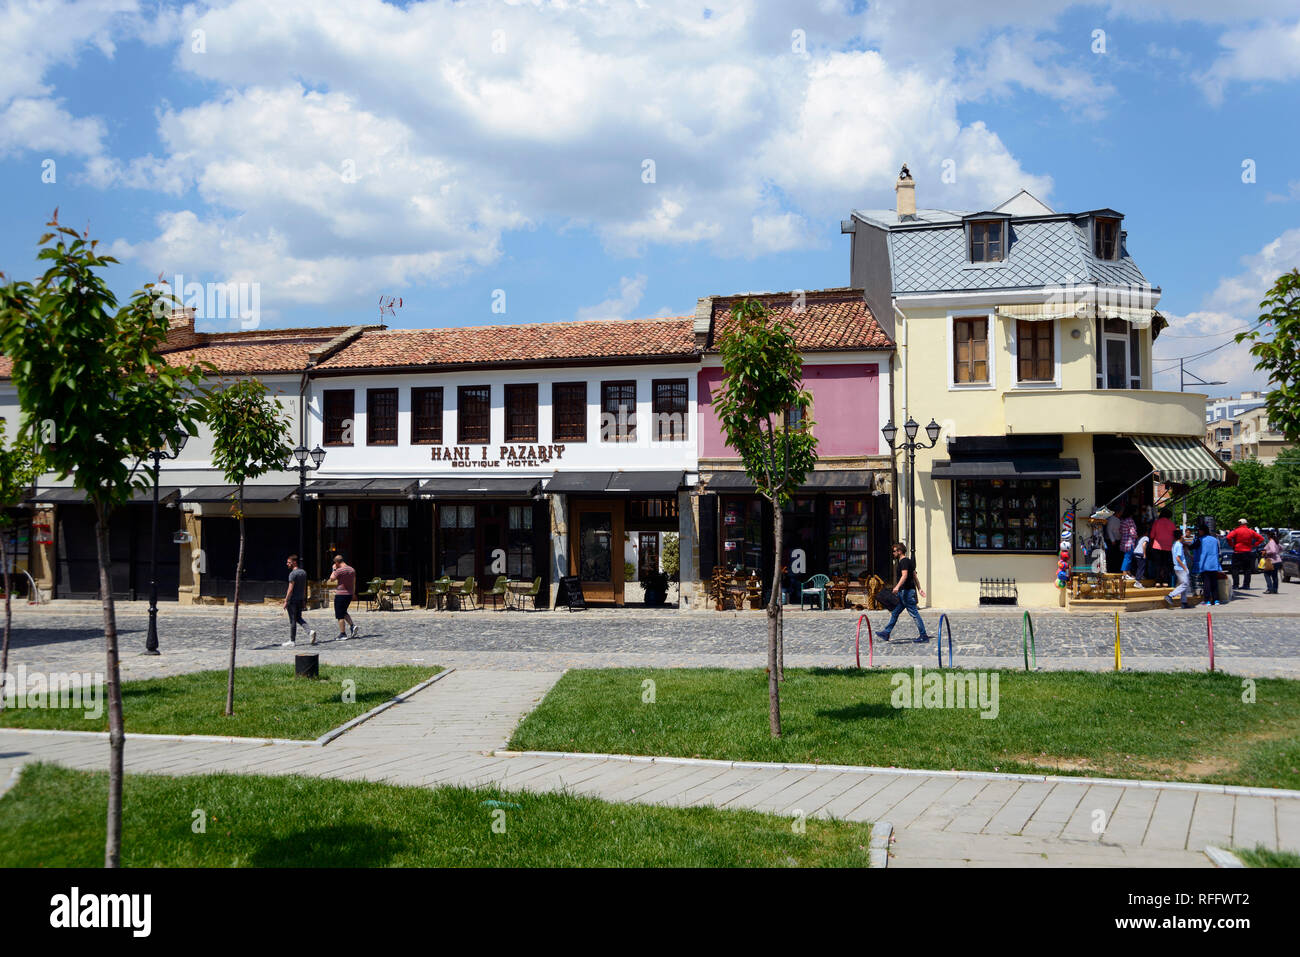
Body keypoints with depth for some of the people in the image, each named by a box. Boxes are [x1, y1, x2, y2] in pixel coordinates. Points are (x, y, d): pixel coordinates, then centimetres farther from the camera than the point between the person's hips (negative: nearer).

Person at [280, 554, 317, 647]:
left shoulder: (293, 574, -15)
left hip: (292, 600, -8)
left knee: (293, 620, -1)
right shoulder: (303, 572, 10)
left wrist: (285, 601, -15)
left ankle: (292, 641, 5)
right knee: (299, 618, 18)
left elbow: (290, 589, -18)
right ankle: (311, 630, -1)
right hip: (300, 600, 8)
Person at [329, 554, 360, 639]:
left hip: (340, 594, -7)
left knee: (340, 615, 1)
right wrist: (353, 593, 25)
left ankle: (342, 634, 1)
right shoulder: (352, 570, 7)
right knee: (344, 612, 23)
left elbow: (331, 579, -4)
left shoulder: (339, 570, -15)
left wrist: (334, 570, 5)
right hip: (349, 594, 7)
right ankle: (353, 626, 5)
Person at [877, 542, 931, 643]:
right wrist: (919, 588, 22)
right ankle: (886, 634, 17)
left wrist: (897, 587, -37)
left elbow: (904, 575, -27)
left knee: (914, 613, -6)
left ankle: (924, 636, -3)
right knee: (894, 613, 13)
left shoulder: (904, 561, -13)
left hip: (906, 591, -11)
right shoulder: (909, 561, 19)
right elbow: (914, 576, 21)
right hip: (903, 592, 11)